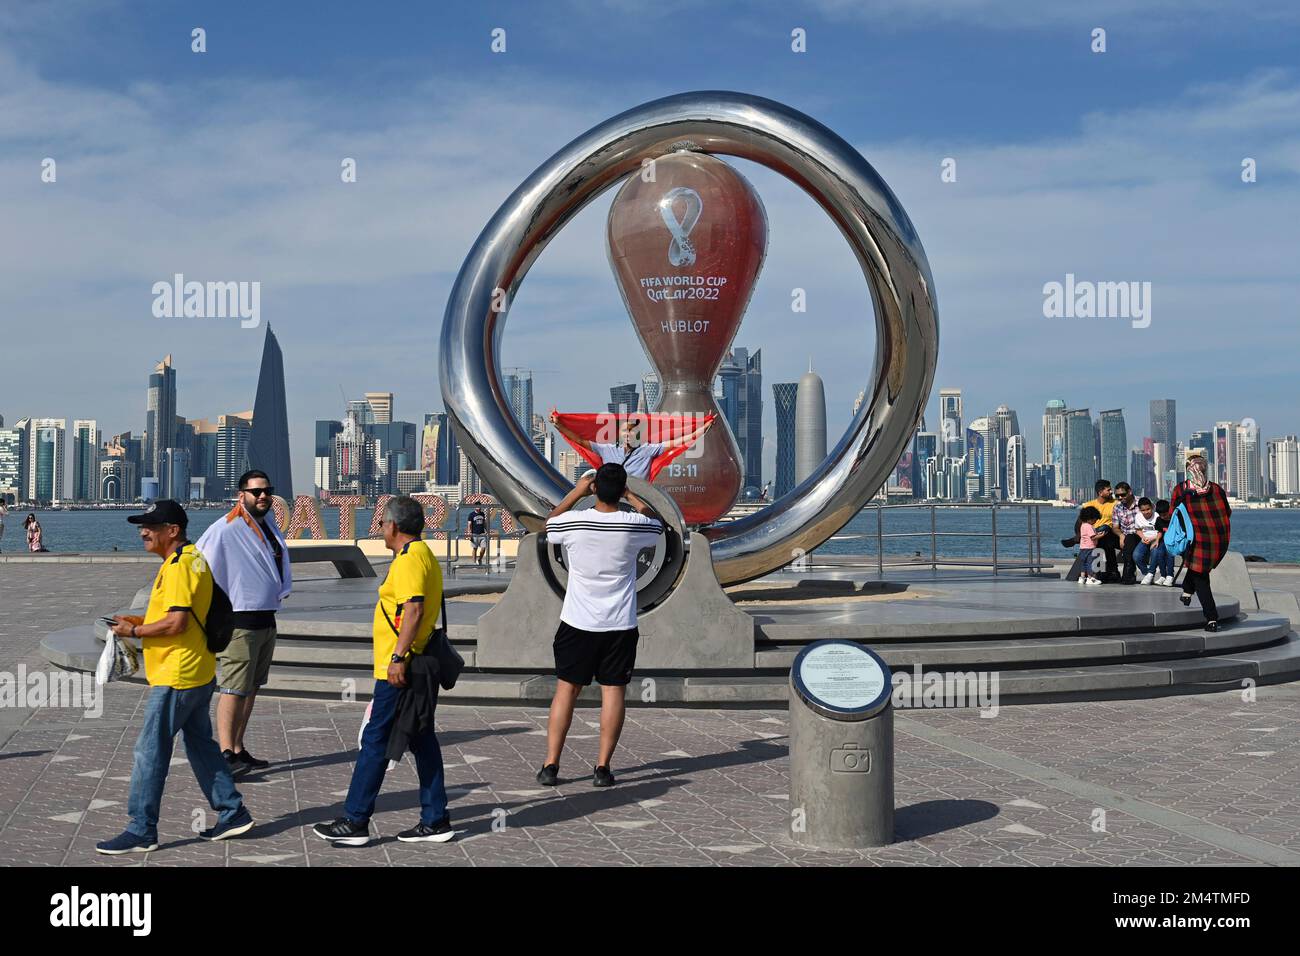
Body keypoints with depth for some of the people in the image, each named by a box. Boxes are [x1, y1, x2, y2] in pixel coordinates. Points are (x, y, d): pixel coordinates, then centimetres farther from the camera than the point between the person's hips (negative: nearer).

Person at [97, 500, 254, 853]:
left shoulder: (178, 565, -18)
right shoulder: (193, 558, 14)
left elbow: (177, 622, -24)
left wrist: (135, 631, -12)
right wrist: (141, 620, 12)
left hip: (175, 677, -10)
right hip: (198, 673, 10)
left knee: (150, 751, -3)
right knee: (200, 745, 16)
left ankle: (141, 831, 3)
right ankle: (233, 813, 20)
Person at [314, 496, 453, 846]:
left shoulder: (409, 559, -15)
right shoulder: (425, 554, 17)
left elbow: (414, 610, -25)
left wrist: (398, 657, -27)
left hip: (397, 670, -10)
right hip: (416, 668, 10)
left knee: (375, 741, -4)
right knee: (421, 739, 11)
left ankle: (355, 822, 2)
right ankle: (435, 820, 14)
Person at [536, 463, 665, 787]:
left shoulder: (573, 522, -10)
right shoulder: (634, 524, -10)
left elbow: (548, 523, 15)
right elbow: (658, 525, 16)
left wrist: (576, 492, 18)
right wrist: (630, 496, 19)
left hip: (578, 624, 0)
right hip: (620, 626, 0)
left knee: (566, 690, 8)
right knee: (613, 692, 5)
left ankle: (550, 766, 7)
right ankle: (603, 768, 4)